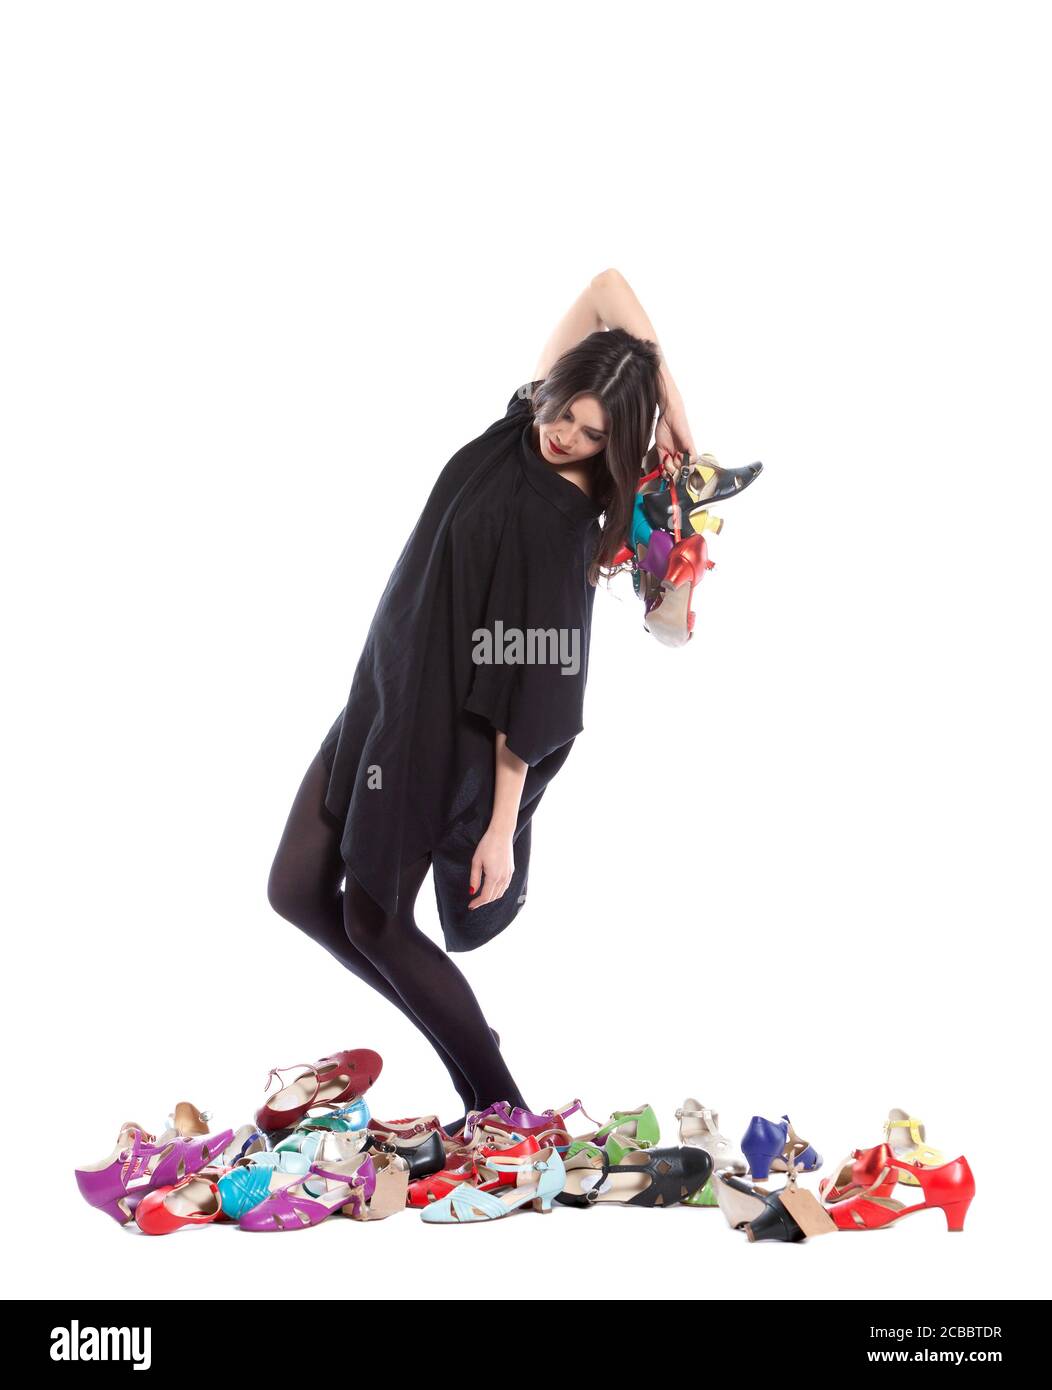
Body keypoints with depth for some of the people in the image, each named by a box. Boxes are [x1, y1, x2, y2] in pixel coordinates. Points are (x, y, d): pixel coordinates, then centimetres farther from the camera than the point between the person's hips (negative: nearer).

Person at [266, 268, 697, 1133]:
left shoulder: (562, 527, -20)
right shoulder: (523, 426, -3)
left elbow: (526, 694, -22)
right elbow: (609, 286, -3)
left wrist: (502, 829, -23)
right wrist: (680, 424, -7)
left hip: (444, 734, -8)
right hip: (380, 698, 8)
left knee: (372, 922, -2)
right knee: (299, 892, 7)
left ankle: (499, 1109, 13)